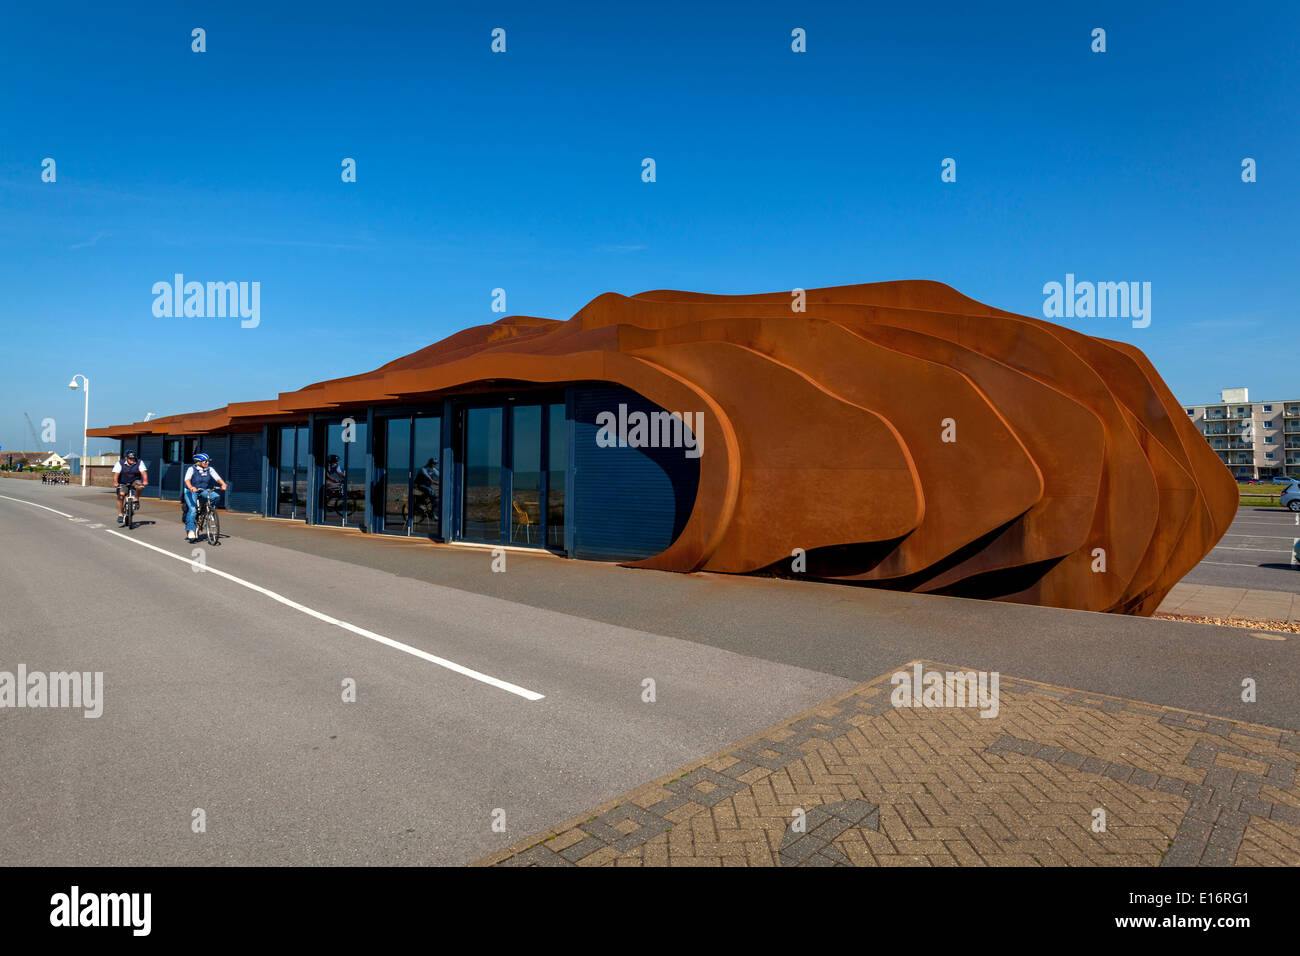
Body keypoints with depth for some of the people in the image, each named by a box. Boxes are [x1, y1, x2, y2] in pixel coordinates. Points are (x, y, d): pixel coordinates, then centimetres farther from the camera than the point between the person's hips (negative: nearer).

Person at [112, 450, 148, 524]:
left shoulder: (139, 463, -11)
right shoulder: (120, 463, -12)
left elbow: (143, 472, -22)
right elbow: (116, 474, -21)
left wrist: (145, 480, -40)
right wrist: (115, 482, -39)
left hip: (135, 481, 0)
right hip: (123, 483, 0)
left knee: (139, 486, -33)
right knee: (121, 495, -16)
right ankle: (120, 514, -6)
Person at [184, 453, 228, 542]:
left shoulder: (210, 469, -2)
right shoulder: (191, 469, -13)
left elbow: (218, 478, -11)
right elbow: (187, 479, -28)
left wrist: (223, 484, -33)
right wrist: (191, 487, -49)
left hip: (204, 491, 4)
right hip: (191, 492, -4)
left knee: (215, 496, -26)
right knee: (192, 509, -20)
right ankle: (190, 529, -14)